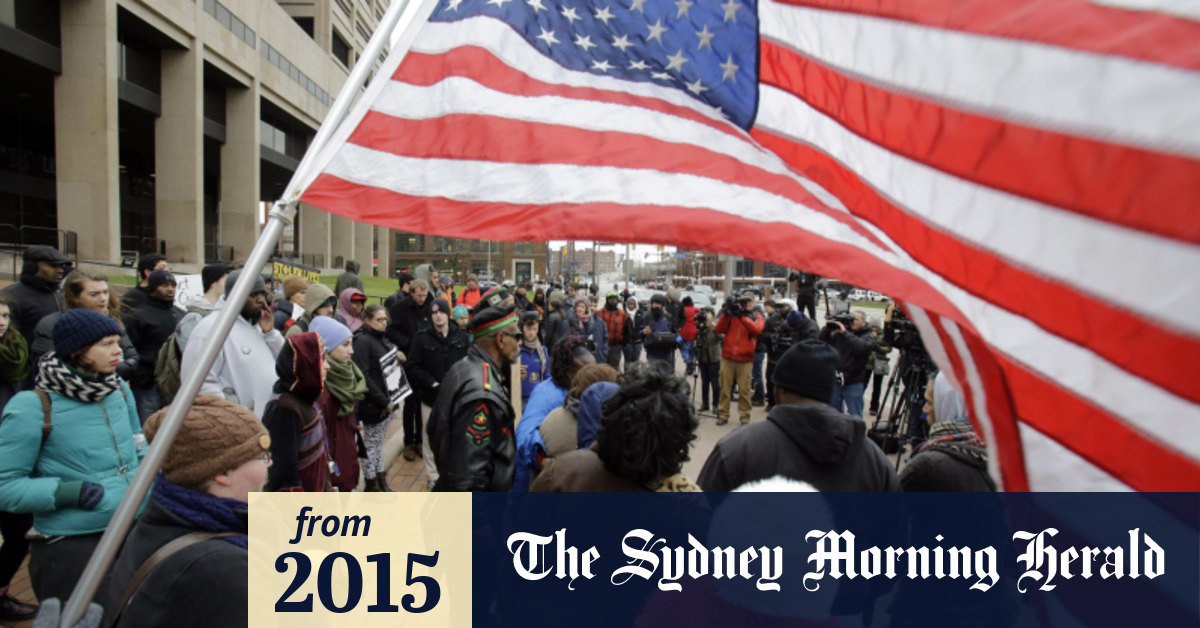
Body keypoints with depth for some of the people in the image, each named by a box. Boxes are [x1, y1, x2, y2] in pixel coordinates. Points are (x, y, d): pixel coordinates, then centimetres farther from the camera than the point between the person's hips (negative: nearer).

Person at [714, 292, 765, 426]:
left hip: (745, 360, -1)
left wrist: (743, 316, -21)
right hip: (727, 357, 1)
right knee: (725, 388, 4)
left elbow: (757, 329, -14)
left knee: (744, 390, 0)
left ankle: (744, 416, 9)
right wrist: (726, 313, -14)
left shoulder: (757, 318, 8)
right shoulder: (731, 314, 9)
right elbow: (718, 329, -2)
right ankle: (723, 415, 11)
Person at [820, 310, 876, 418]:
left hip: (853, 382, -4)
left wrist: (845, 332, -22)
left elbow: (861, 347, -22)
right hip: (835, 380, 4)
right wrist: (828, 327, -8)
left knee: (855, 417, 3)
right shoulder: (838, 333, 6)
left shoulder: (869, 336, -1)